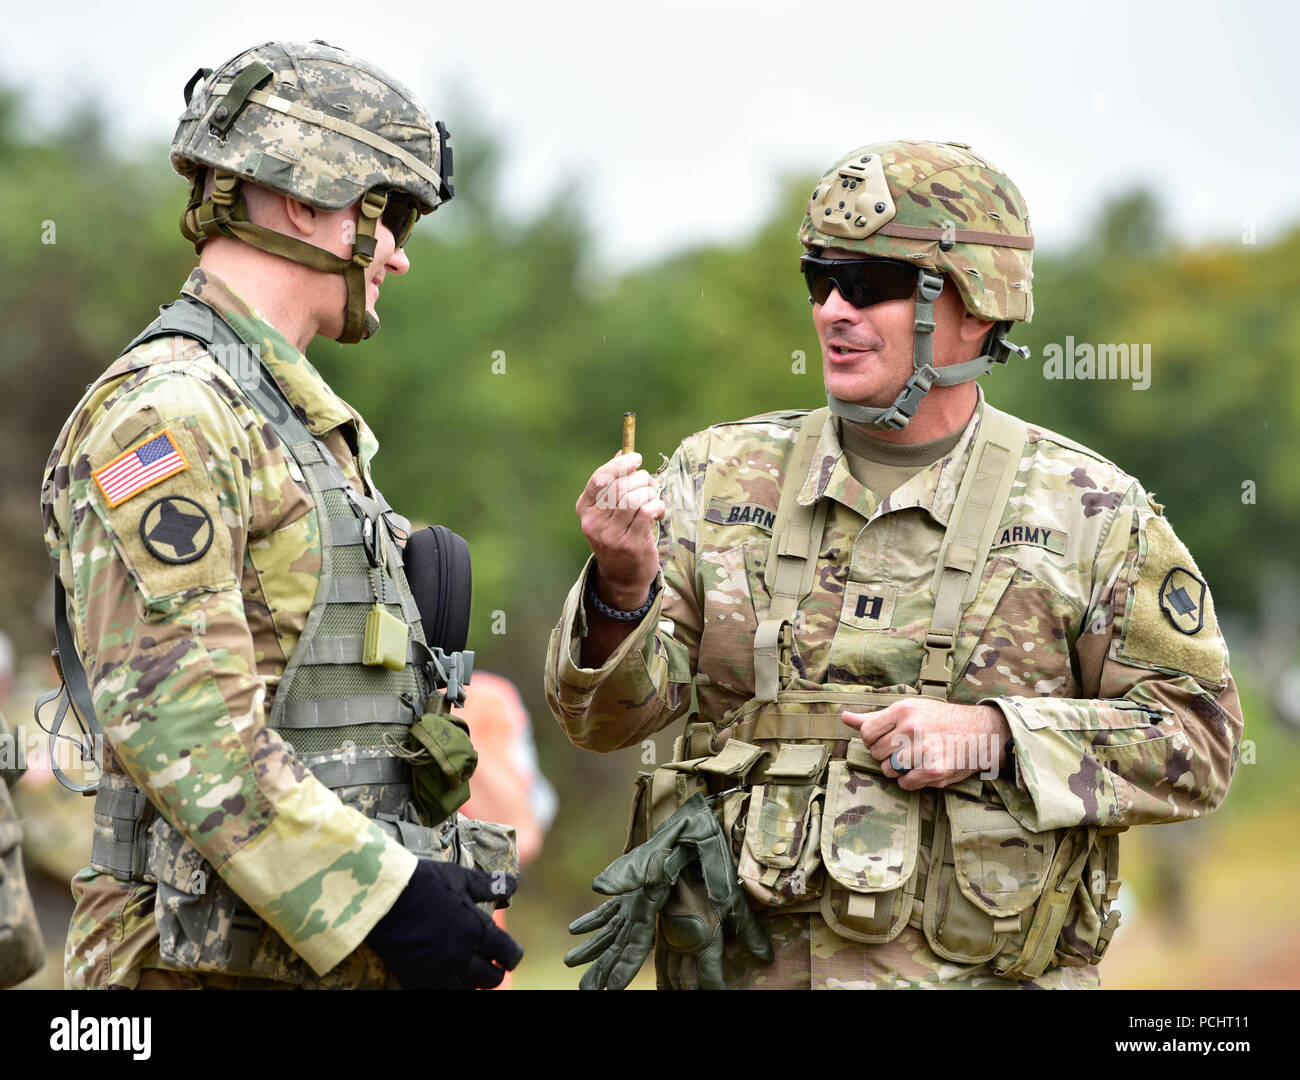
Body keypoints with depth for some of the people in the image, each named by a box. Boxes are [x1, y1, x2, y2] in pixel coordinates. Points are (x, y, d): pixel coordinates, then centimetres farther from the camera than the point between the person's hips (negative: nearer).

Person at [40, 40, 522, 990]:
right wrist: (384, 896, -24)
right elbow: (173, 714, -22)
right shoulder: (164, 412, -11)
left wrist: (432, 874, 14)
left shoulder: (309, 426, 21)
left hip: (346, 946, 9)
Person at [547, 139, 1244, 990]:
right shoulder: (724, 476, 7)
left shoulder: (1091, 513, 1)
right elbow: (608, 716, 2)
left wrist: (996, 737, -13)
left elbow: (1199, 738, 0)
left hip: (979, 969, -2)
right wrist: (622, 591, -19)